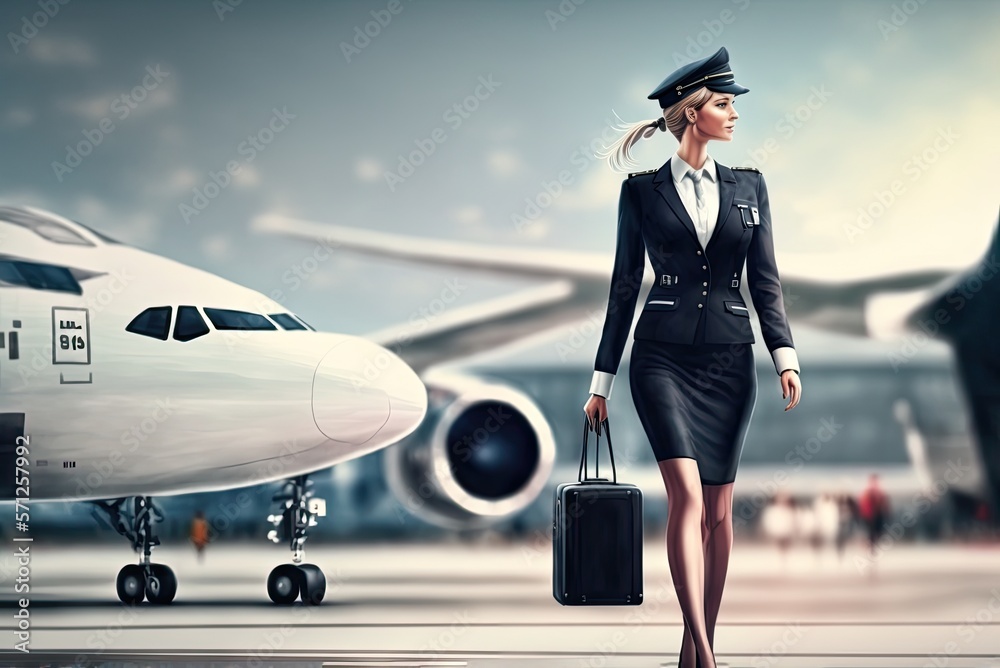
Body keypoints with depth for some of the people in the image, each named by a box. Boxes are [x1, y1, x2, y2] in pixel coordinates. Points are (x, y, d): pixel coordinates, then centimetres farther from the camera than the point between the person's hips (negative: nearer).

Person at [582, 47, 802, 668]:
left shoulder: (748, 187, 10)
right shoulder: (642, 191, 3)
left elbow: (765, 279, 9)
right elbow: (624, 285, 6)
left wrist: (786, 356, -5)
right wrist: (602, 381, 6)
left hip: (729, 360, 3)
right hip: (662, 356, -3)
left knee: (719, 508, 4)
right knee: (688, 495, -17)